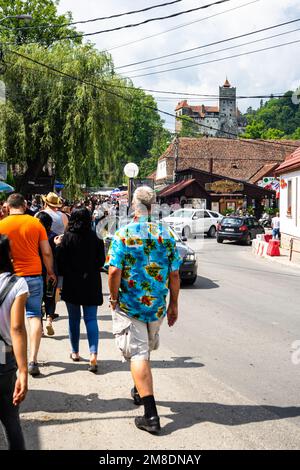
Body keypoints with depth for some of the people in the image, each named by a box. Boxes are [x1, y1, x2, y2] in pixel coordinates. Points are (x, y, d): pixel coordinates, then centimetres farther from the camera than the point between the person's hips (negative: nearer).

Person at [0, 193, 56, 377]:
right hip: (33, 275, 0)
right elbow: (47, 252, 0)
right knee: (35, 316, 3)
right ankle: (33, 360, -4)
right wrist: (50, 272, 14)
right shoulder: (35, 223, -2)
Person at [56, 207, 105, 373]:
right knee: (91, 319, 3)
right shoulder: (95, 238, -6)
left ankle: (75, 352, 23)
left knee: (74, 319, 13)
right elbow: (101, 261, 2)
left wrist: (58, 245, 8)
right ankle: (93, 354, -12)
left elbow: (60, 261, -7)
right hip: (91, 284, 1)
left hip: (72, 284, -1)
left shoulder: (67, 238, -11)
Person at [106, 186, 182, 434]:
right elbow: (174, 274, -1)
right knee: (145, 350, 25)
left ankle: (151, 415, -6)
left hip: (129, 304, -4)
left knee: (138, 354, -2)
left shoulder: (123, 234, -11)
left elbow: (114, 271, -18)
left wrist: (114, 298, -3)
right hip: (157, 305, 4)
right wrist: (173, 304, 9)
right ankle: (141, 391, 45)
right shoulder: (166, 234, -2)